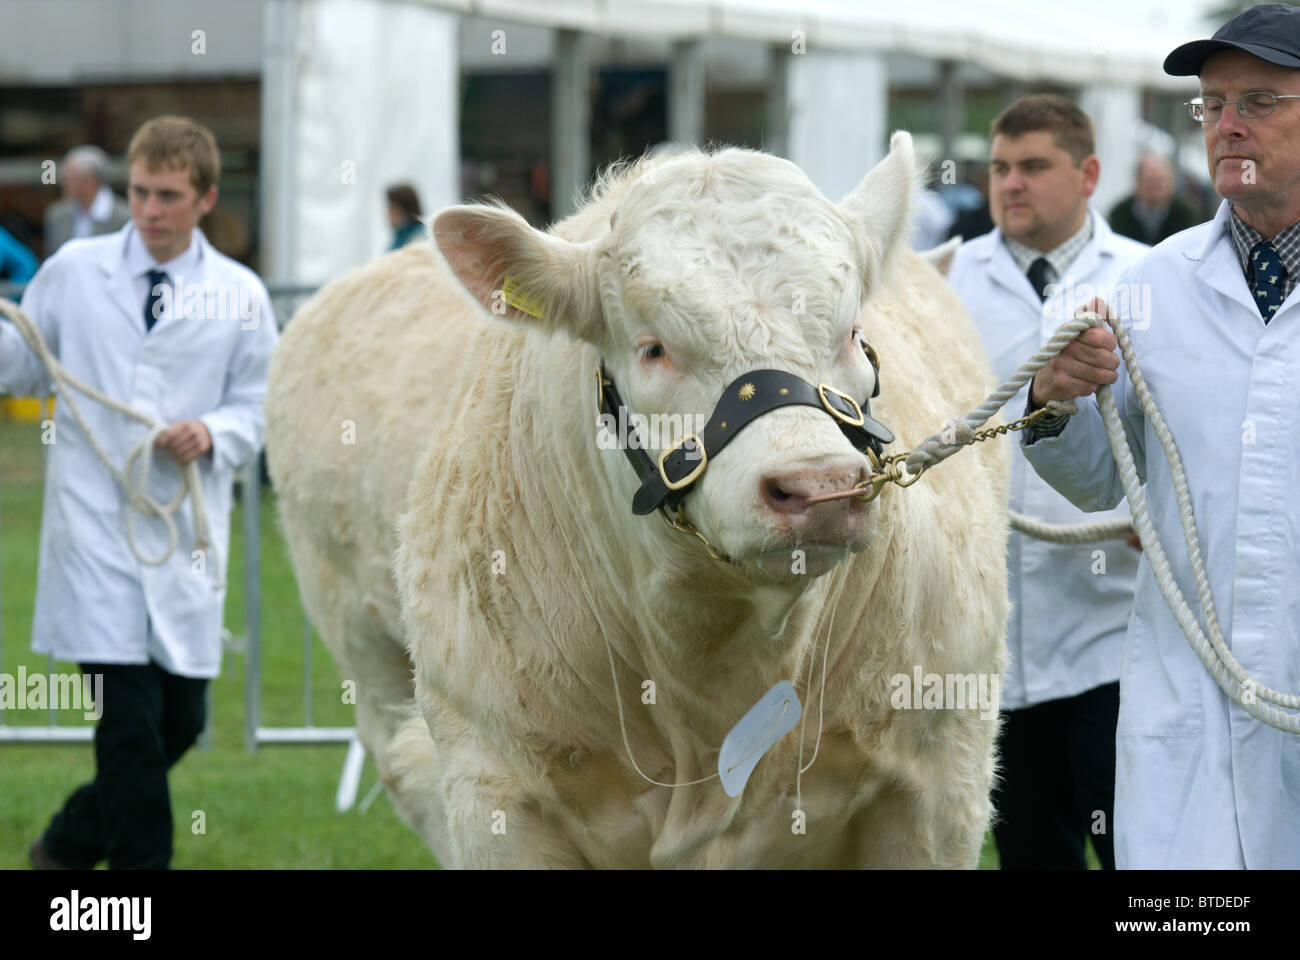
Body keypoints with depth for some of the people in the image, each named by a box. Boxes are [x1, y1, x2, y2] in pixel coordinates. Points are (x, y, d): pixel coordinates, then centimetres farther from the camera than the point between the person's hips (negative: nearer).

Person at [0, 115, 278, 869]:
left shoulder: (241, 296, 5)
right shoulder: (74, 272, 3)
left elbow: (256, 408, 8)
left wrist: (212, 434, -12)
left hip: (186, 528, 3)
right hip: (95, 525, -3)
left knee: (181, 720, 8)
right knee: (130, 717, -9)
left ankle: (71, 843, 29)